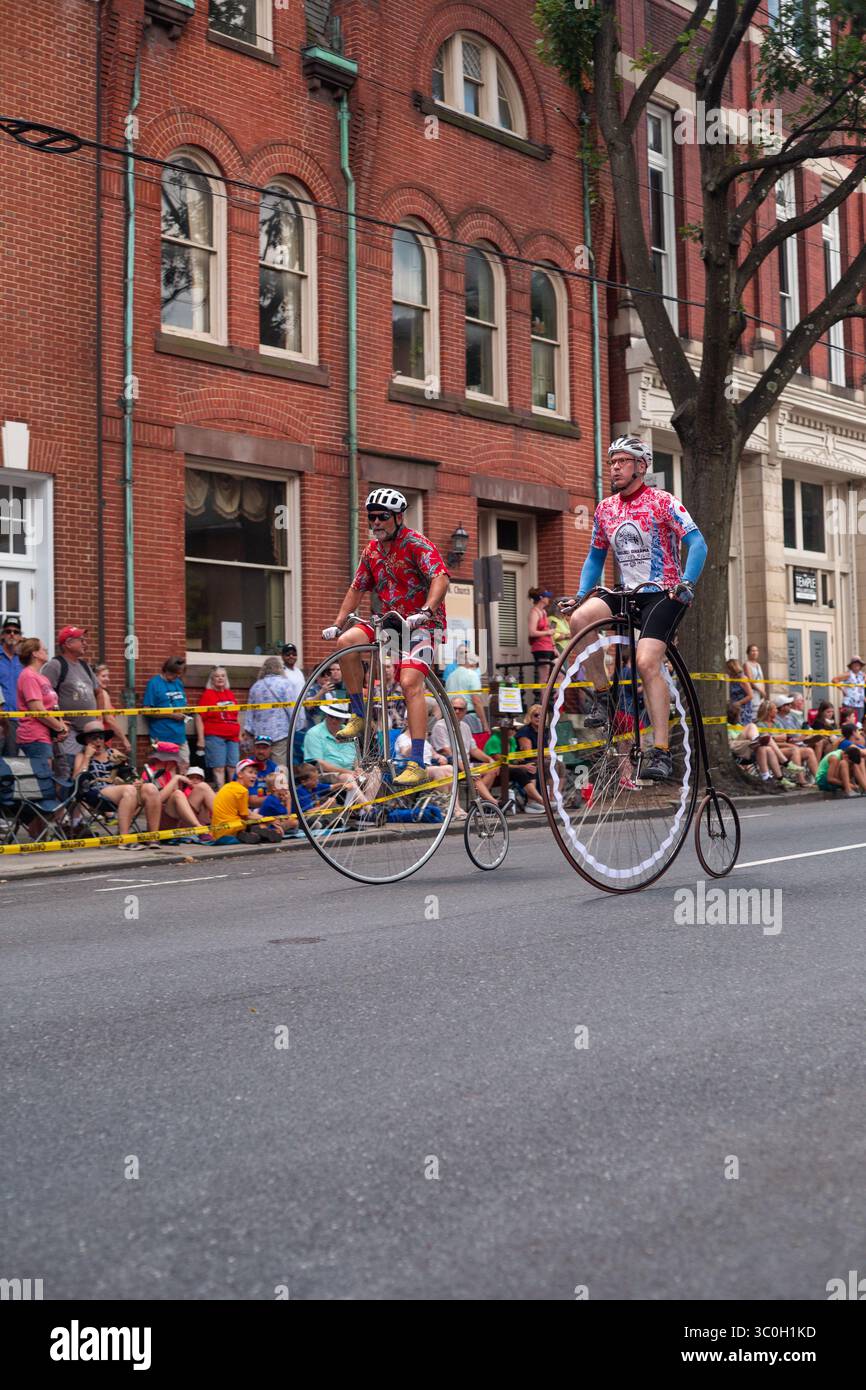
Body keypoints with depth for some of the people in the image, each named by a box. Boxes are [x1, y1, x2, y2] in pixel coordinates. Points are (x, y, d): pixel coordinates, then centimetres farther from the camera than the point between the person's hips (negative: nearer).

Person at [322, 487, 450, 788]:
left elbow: (441, 578, -24)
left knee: (409, 682, -24)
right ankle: (359, 715, -4)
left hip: (421, 624, -6)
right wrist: (337, 624, 9)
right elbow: (356, 589, 18)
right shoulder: (372, 551, 11)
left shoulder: (416, 543, -11)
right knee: (346, 642, -19)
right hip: (389, 621, 6)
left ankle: (417, 763, -26)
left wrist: (425, 611, -39)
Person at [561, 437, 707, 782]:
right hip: (628, 594, 5)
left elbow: (697, 543, -13)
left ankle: (662, 752, -18)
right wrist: (580, 595, 6)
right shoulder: (605, 509, 10)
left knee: (647, 663, -23)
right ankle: (602, 693, -6)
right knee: (580, 618, -24)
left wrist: (686, 583, -28)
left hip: (664, 594, -5)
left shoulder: (662, 502, -6)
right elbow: (595, 557, 20)